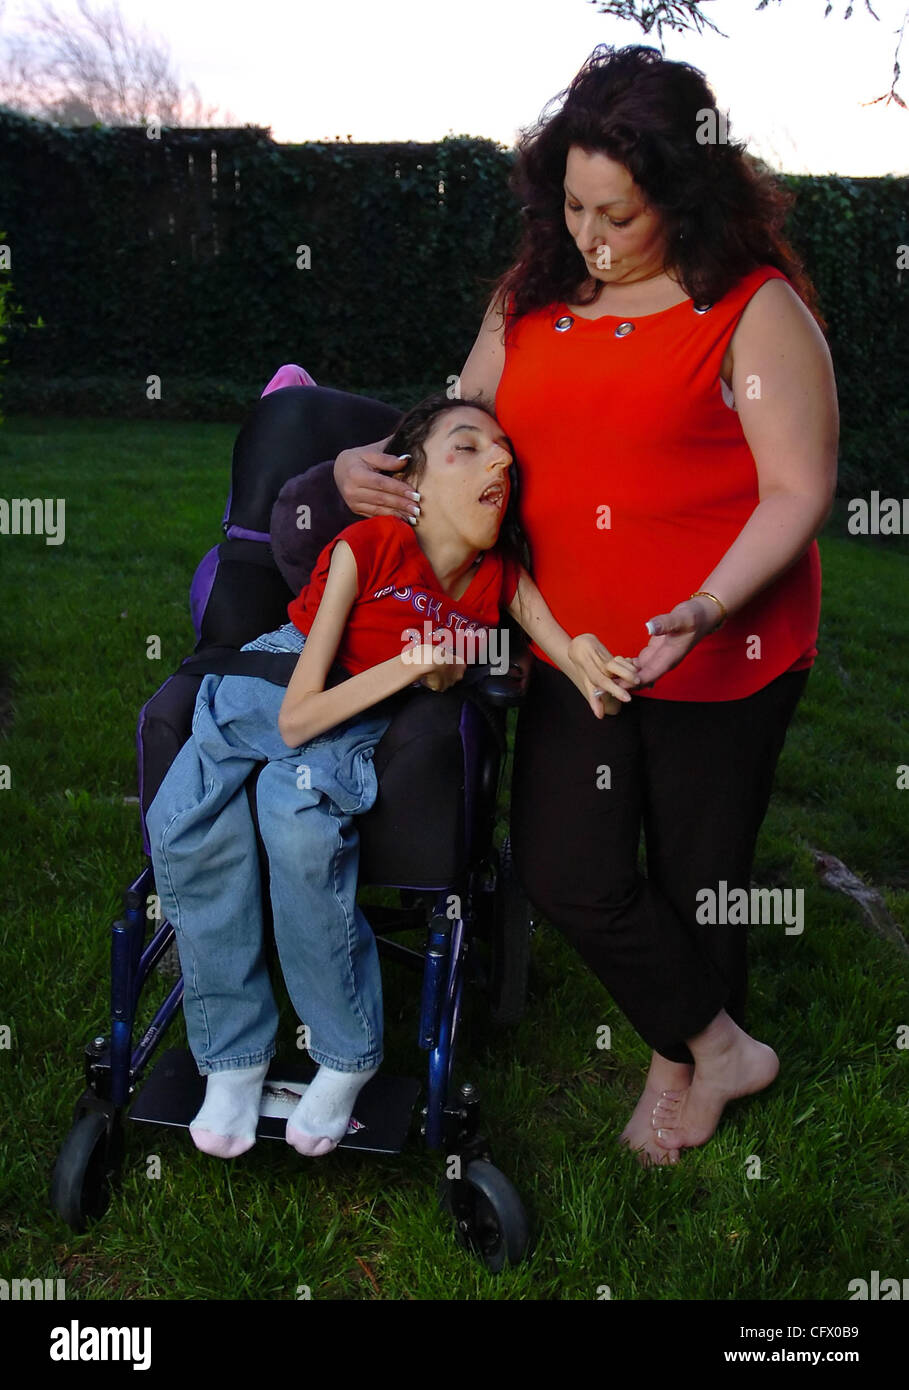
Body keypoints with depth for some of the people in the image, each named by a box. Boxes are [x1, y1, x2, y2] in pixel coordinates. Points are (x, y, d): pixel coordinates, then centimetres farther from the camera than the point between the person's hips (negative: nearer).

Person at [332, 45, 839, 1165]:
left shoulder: (756, 309, -9)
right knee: (566, 874, 0)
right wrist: (367, 469, -3)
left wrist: (708, 607, -28)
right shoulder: (530, 302, 8)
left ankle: (675, 1063, 36)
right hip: (576, 646, 5)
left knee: (697, 881, 10)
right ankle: (718, 1049, 23)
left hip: (721, 655, -4)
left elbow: (799, 491, -13)